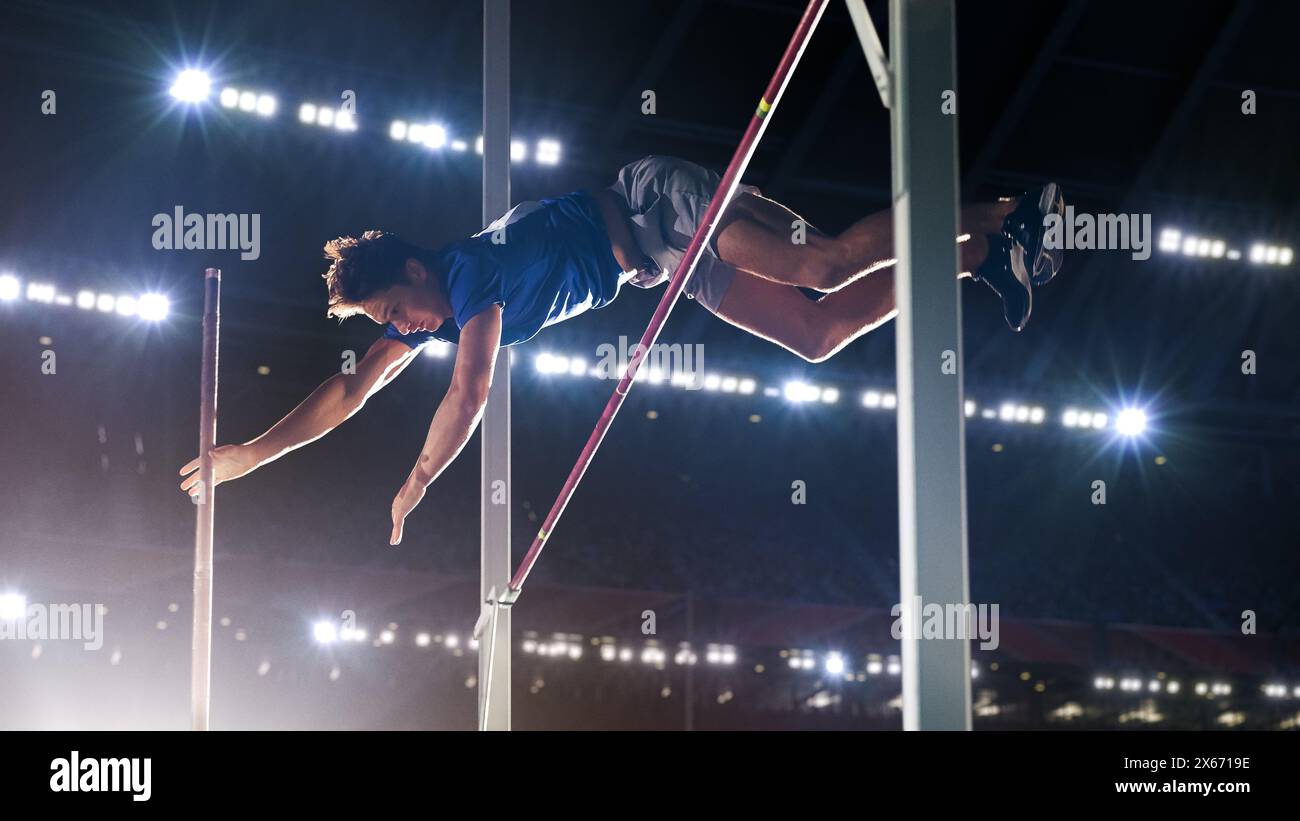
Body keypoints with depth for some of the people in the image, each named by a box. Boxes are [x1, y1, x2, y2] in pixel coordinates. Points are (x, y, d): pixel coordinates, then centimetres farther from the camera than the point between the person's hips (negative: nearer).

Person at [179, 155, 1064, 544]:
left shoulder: (473, 271, -24)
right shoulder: (424, 313, 2)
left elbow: (471, 393, -31)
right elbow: (352, 390, 8)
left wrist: (415, 487, -21)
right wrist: (251, 454, 5)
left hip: (662, 207, -7)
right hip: (667, 267, 7)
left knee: (824, 266, -21)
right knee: (817, 335, 1)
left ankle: (1009, 217, -12)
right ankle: (981, 255, 5)